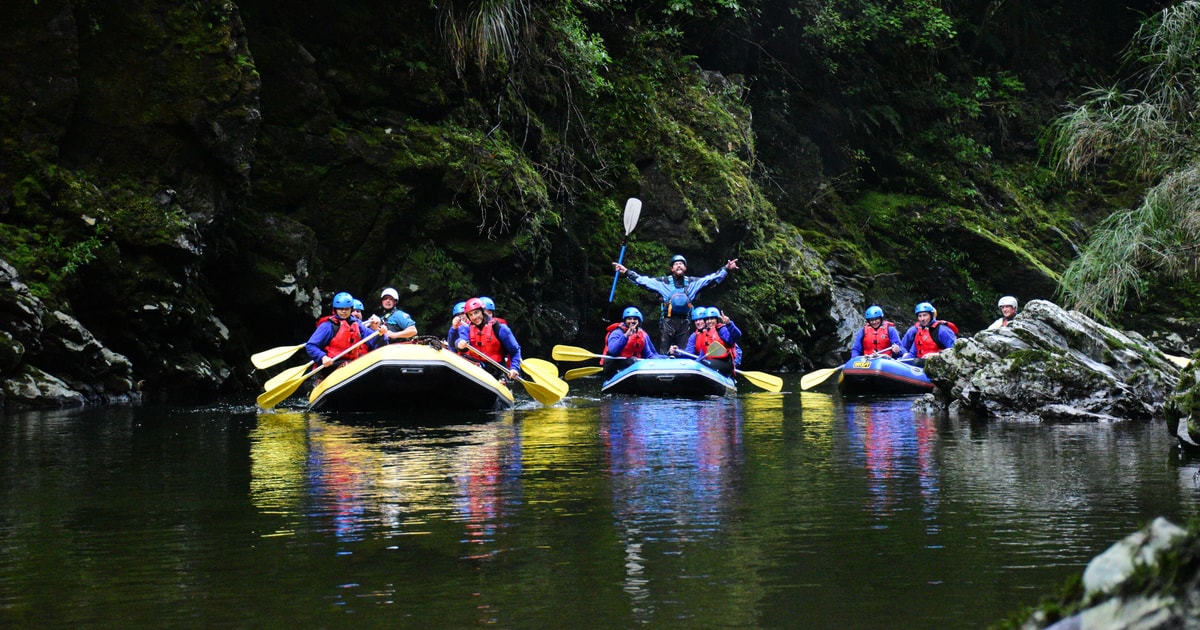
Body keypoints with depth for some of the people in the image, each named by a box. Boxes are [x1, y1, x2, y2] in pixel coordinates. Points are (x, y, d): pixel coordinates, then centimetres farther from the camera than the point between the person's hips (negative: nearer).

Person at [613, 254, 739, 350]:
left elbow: (711, 278, 8)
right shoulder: (663, 282, 5)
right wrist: (626, 272, -6)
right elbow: (643, 280, 1)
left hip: (683, 322, 2)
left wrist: (726, 269, 0)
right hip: (667, 321, -2)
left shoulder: (692, 282, 11)